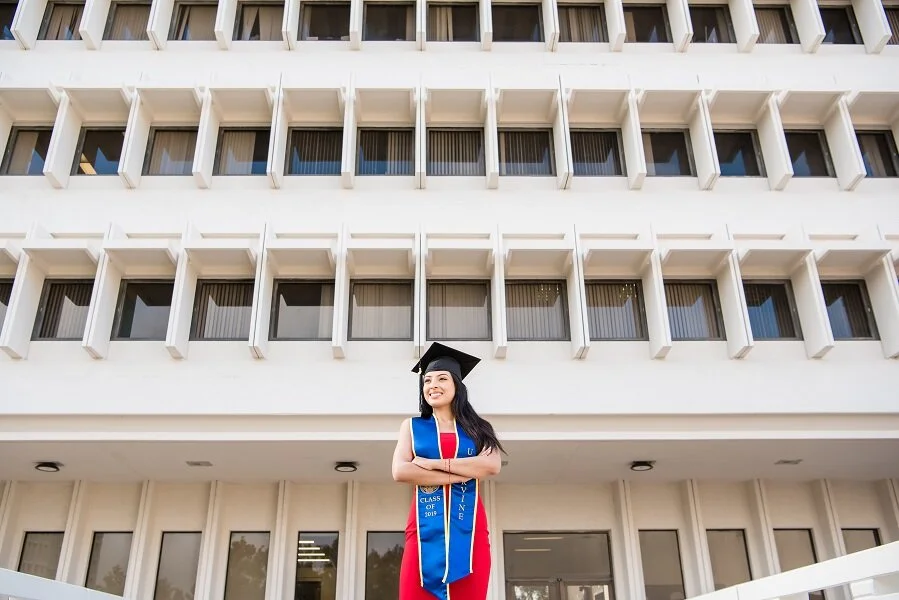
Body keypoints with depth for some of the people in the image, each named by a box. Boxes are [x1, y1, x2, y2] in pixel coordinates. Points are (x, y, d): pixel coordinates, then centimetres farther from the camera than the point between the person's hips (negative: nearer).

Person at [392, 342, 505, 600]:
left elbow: (492, 465, -5)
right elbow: (400, 471, -3)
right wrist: (460, 474, -8)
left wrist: (433, 464, -7)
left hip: (468, 528, 1)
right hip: (426, 528, 0)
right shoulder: (412, 426, 13)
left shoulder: (477, 427, 14)